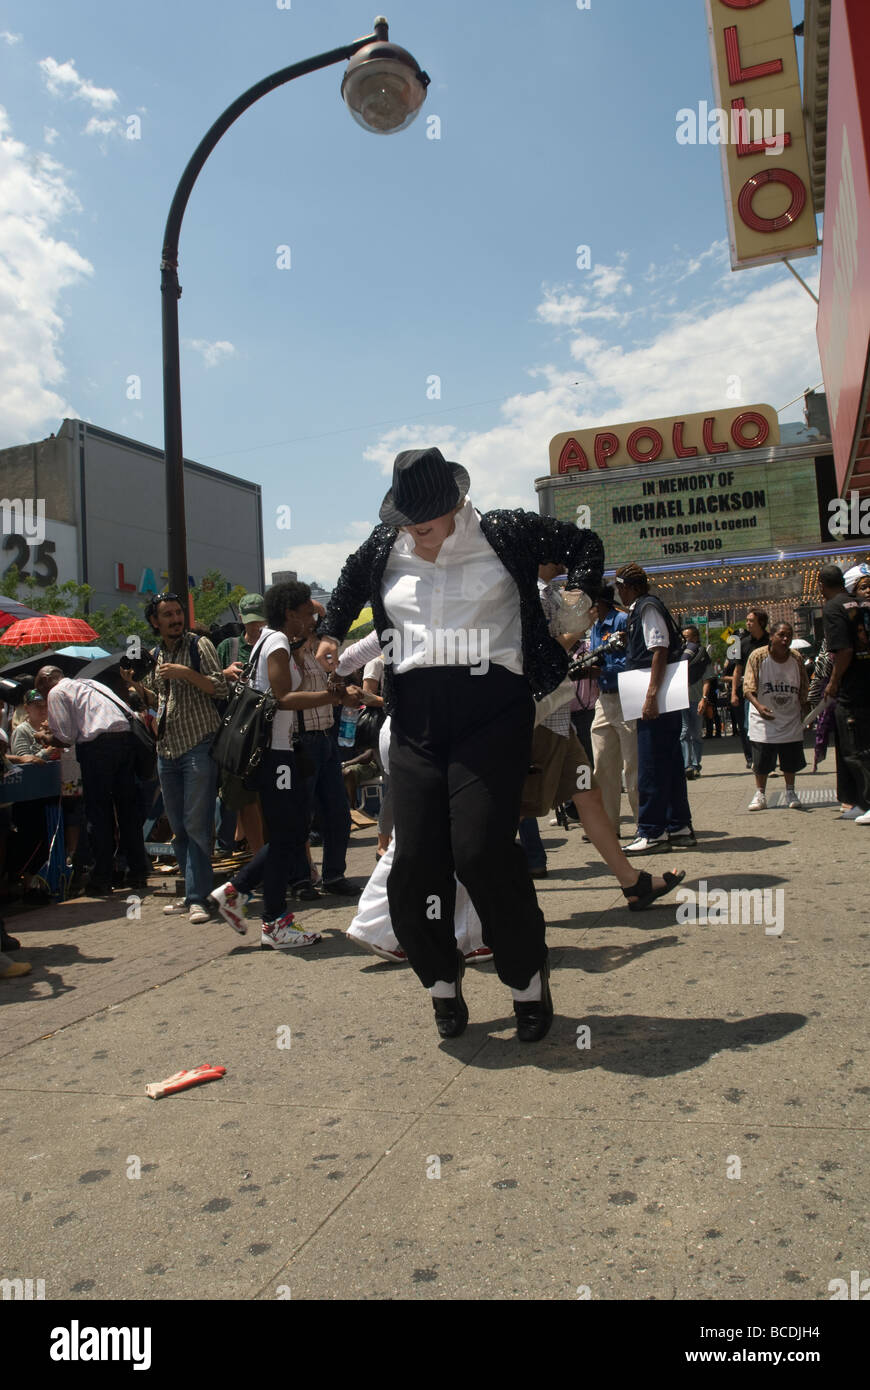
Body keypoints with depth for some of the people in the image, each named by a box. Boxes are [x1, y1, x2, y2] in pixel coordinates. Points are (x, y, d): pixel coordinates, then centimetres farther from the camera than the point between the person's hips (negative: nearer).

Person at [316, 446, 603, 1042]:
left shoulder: (505, 534, 2)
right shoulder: (385, 548, 13)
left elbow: (584, 543, 15)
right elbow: (349, 585, 35)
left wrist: (581, 599, 2)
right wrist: (332, 635, 30)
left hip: (492, 711, -4)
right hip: (415, 719, 4)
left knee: (481, 849, -17)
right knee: (415, 862, -4)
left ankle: (529, 979, 7)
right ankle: (442, 981, 21)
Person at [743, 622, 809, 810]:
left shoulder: (796, 659, -2)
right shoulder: (758, 656, -12)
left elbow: (803, 690, 8)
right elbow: (748, 688, -15)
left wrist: (805, 715, 6)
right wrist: (759, 706, -32)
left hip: (790, 719, 3)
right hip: (764, 718, -2)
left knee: (791, 759, 7)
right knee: (761, 760, 1)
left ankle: (791, 793, 24)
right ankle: (760, 795, 16)